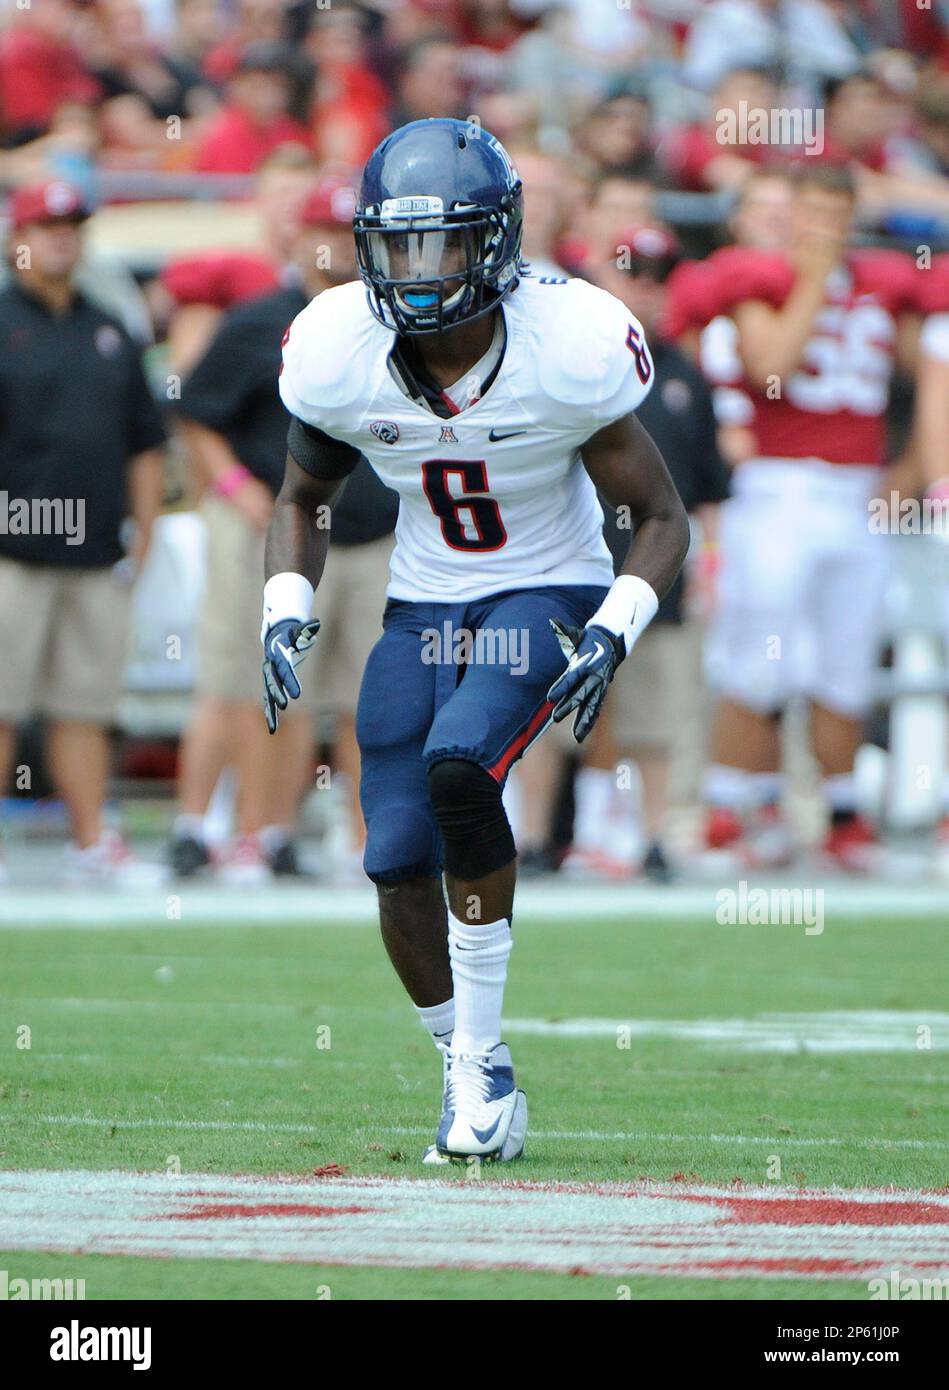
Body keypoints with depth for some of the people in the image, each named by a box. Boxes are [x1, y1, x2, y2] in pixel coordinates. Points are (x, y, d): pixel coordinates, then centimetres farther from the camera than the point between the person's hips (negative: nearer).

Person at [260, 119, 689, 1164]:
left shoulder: (567, 352, -21)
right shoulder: (341, 355, -12)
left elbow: (661, 518, -9)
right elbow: (301, 500, 8)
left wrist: (611, 636, -25)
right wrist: (285, 613, -8)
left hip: (548, 596, -4)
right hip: (422, 605, 4)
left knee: (458, 762, -30)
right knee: (398, 863, -5)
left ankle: (480, 1055, -16)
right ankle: (477, 1089, 17)